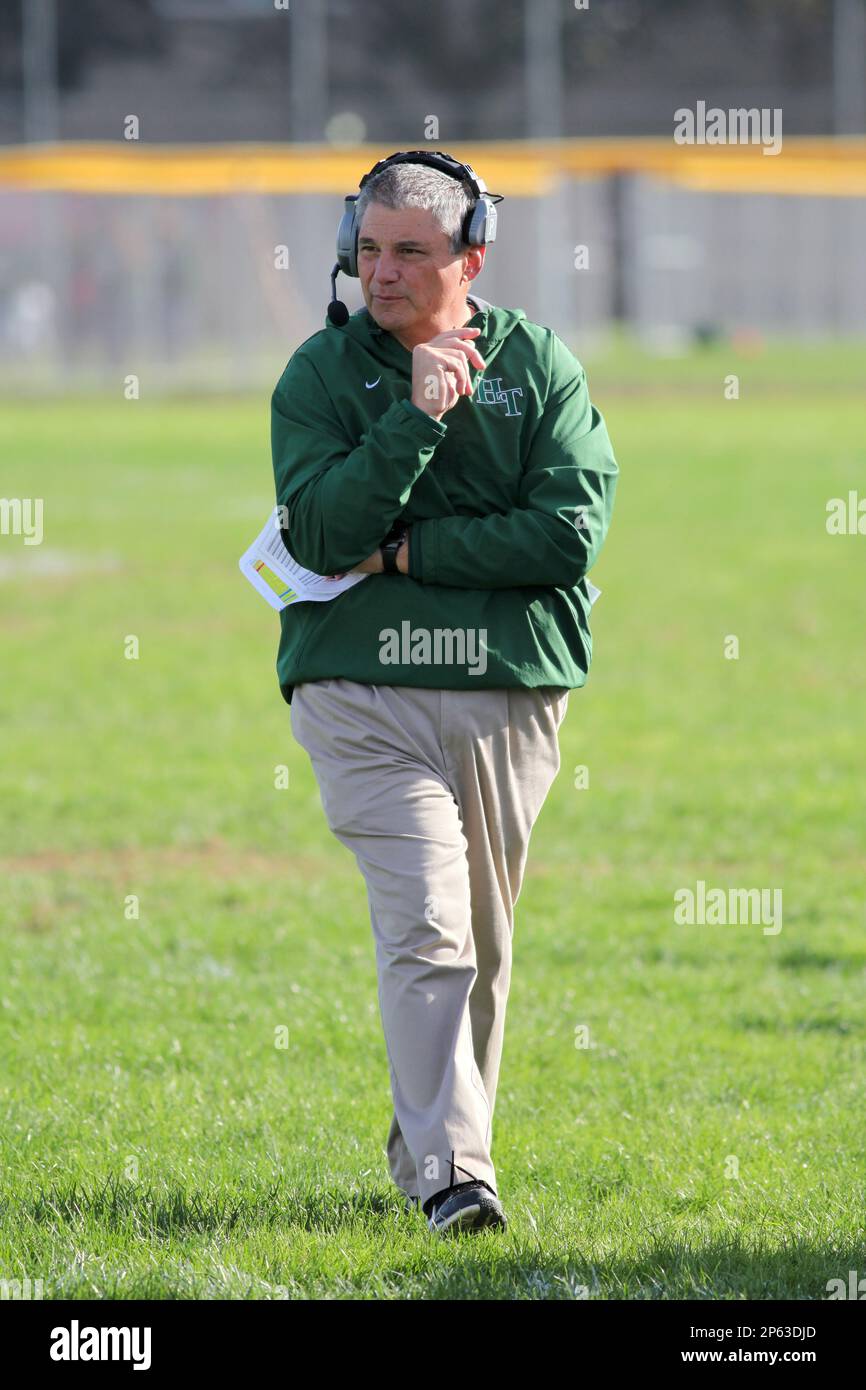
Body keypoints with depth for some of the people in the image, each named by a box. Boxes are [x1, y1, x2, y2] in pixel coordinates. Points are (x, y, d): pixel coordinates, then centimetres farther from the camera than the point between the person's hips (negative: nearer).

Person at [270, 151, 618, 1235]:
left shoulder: (540, 366, 5)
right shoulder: (321, 373, 3)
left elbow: (569, 533, -8)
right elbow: (321, 533, -12)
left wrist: (405, 553, -10)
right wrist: (418, 416, -20)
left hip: (511, 695, 2)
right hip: (362, 689, -2)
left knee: (482, 948, 9)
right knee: (425, 927, -16)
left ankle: (424, 1145, 26)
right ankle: (450, 1175, -20)